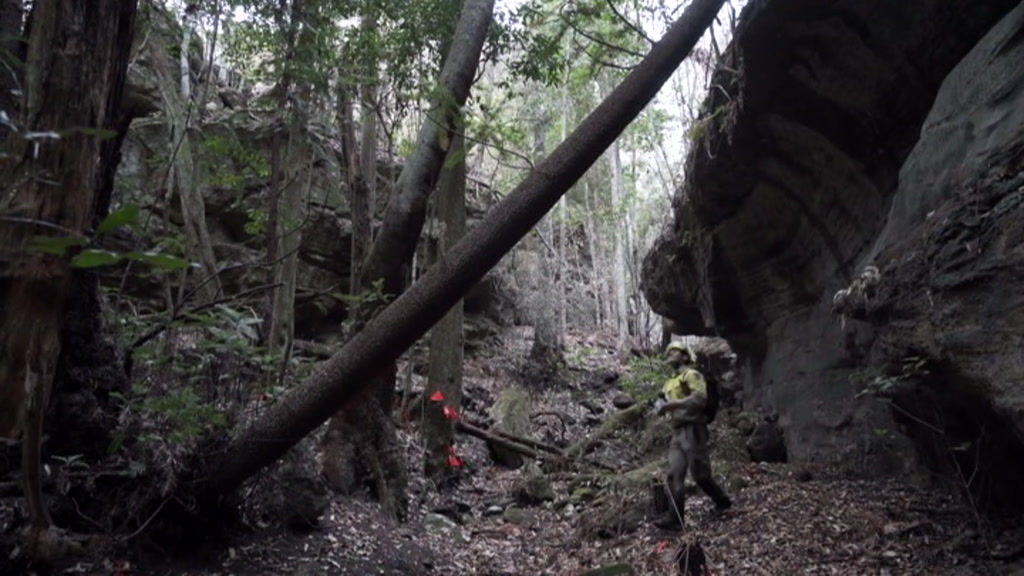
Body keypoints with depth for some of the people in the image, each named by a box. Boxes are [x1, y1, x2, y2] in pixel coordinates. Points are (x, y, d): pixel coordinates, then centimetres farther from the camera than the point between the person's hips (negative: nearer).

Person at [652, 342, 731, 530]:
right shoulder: (669, 382, 24)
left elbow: (700, 397, -17)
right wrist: (661, 405, -7)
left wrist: (673, 404, -22)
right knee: (675, 475, -3)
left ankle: (723, 502, 19)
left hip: (692, 430, -8)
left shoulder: (691, 375, -2)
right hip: (677, 432, 8)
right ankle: (674, 518, -7)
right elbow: (661, 401, 17)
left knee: (700, 474, -3)